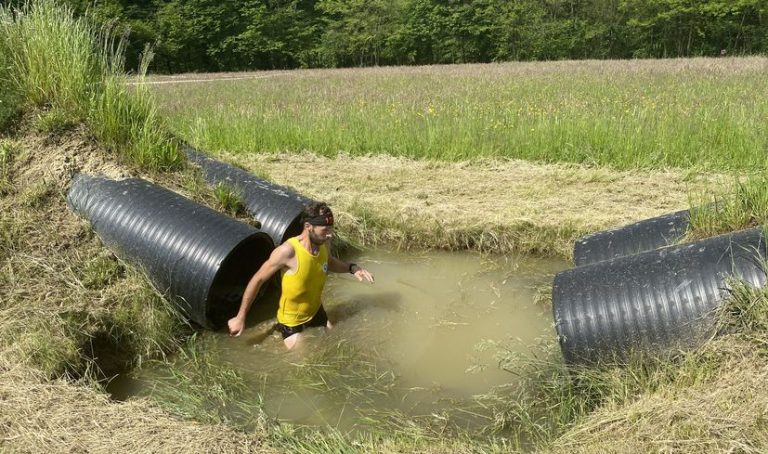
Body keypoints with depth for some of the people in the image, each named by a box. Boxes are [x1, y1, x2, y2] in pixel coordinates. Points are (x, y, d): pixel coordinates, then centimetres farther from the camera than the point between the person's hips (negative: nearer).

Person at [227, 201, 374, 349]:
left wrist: (352, 268, -7)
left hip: (316, 312, 6)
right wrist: (240, 317, -16)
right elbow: (257, 280, -22)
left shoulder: (323, 244, -14)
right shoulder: (287, 251, -33)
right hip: (292, 320, -6)